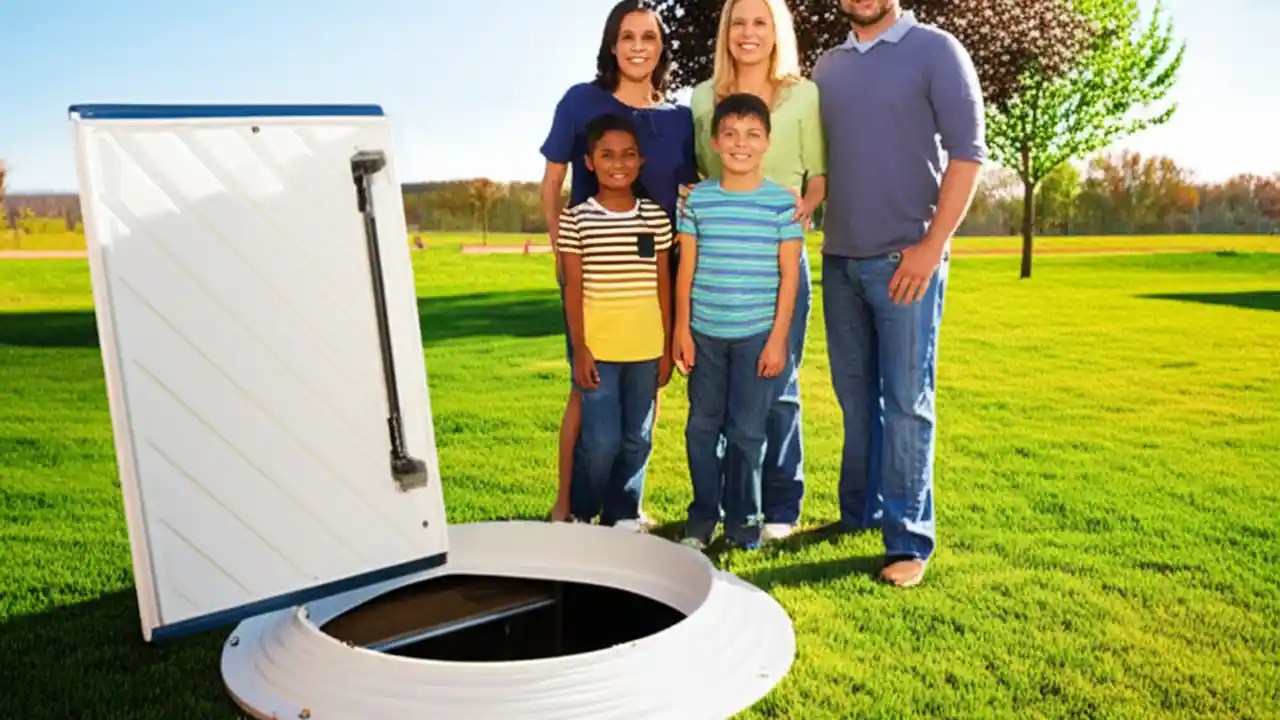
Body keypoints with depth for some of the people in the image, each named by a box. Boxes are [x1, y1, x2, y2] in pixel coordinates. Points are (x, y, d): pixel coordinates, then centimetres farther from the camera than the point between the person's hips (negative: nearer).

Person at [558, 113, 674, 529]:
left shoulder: (656, 218, 5)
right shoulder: (576, 220, -2)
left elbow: (663, 285, 8)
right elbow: (574, 288, -2)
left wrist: (668, 347, 6)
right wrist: (580, 348, -7)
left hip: (645, 350, 3)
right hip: (598, 349, -3)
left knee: (637, 441, 10)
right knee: (601, 440, -4)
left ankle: (622, 517, 26)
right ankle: (580, 516, 19)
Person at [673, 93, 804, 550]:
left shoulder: (782, 202, -3)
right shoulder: (698, 199, 2)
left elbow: (789, 275, -2)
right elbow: (686, 269, 4)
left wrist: (778, 338, -6)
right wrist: (682, 330, 1)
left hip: (757, 335, -2)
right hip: (705, 333, 2)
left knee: (746, 430, 4)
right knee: (702, 426, 9)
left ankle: (743, 520, 20)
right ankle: (703, 516, 23)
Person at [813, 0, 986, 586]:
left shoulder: (935, 50, -1)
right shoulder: (827, 66, 13)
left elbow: (967, 152, -7)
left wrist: (932, 245, -14)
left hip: (906, 259, -5)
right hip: (839, 259, 5)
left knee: (907, 402, -2)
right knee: (855, 395, 12)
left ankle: (909, 540, 6)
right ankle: (858, 513, 25)